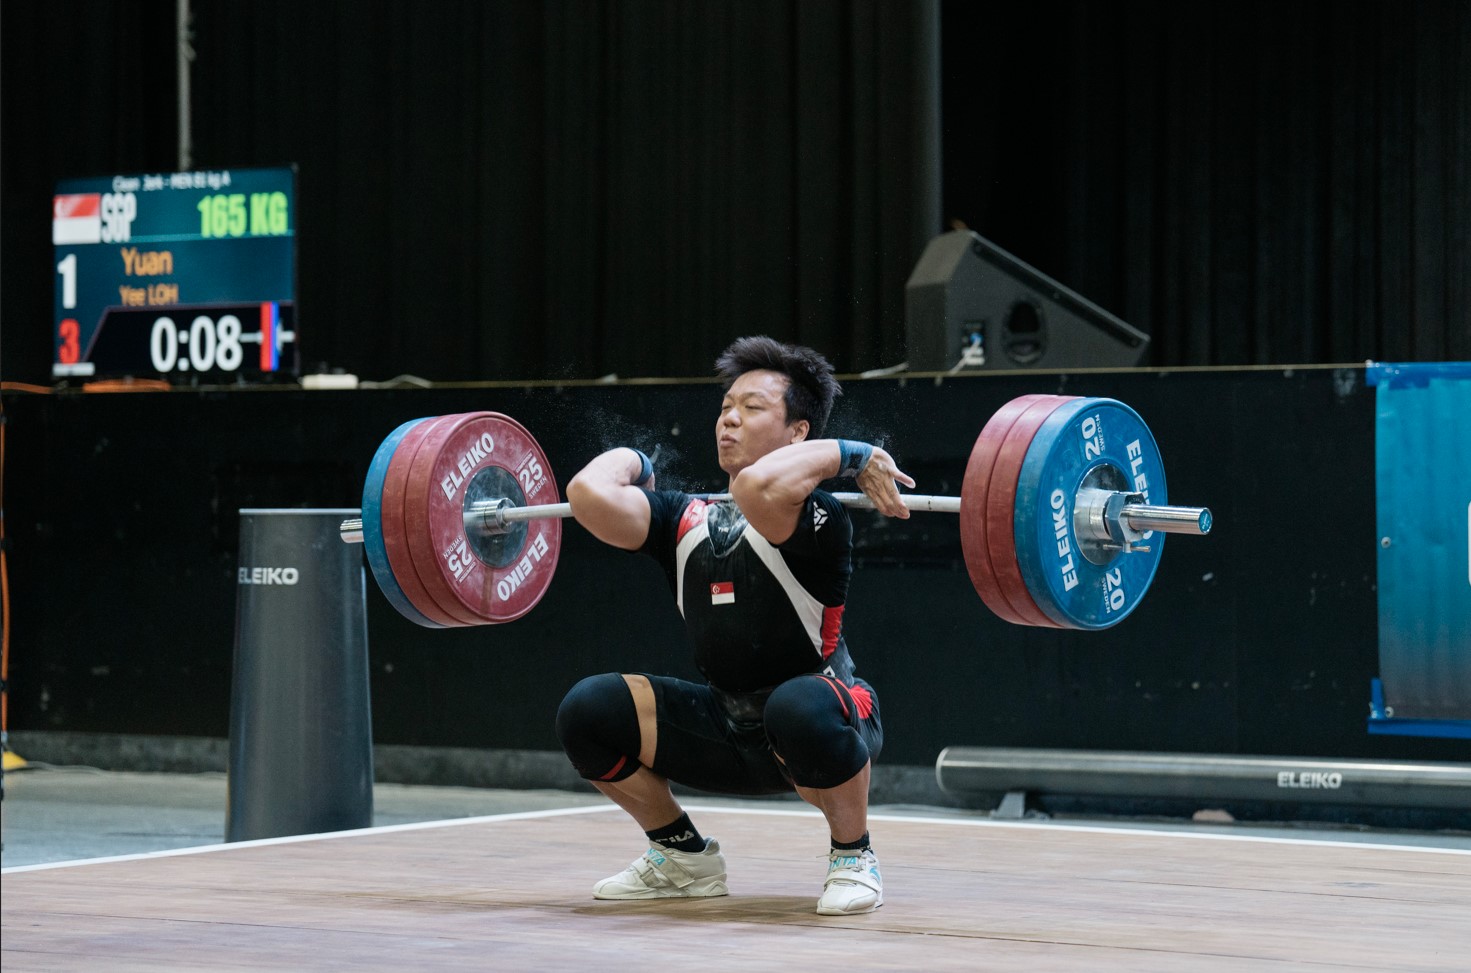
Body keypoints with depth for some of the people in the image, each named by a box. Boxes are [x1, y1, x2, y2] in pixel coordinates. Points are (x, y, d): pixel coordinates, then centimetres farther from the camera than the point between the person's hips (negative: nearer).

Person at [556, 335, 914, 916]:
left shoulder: (814, 522, -18)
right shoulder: (686, 520, 0)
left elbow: (757, 486, -42)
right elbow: (589, 494, -17)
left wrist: (844, 454, -28)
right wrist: (632, 461, 3)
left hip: (818, 730, -6)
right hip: (726, 729, 6)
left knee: (799, 709, -41)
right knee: (587, 712, -13)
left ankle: (853, 858, -13)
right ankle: (684, 858, 9)